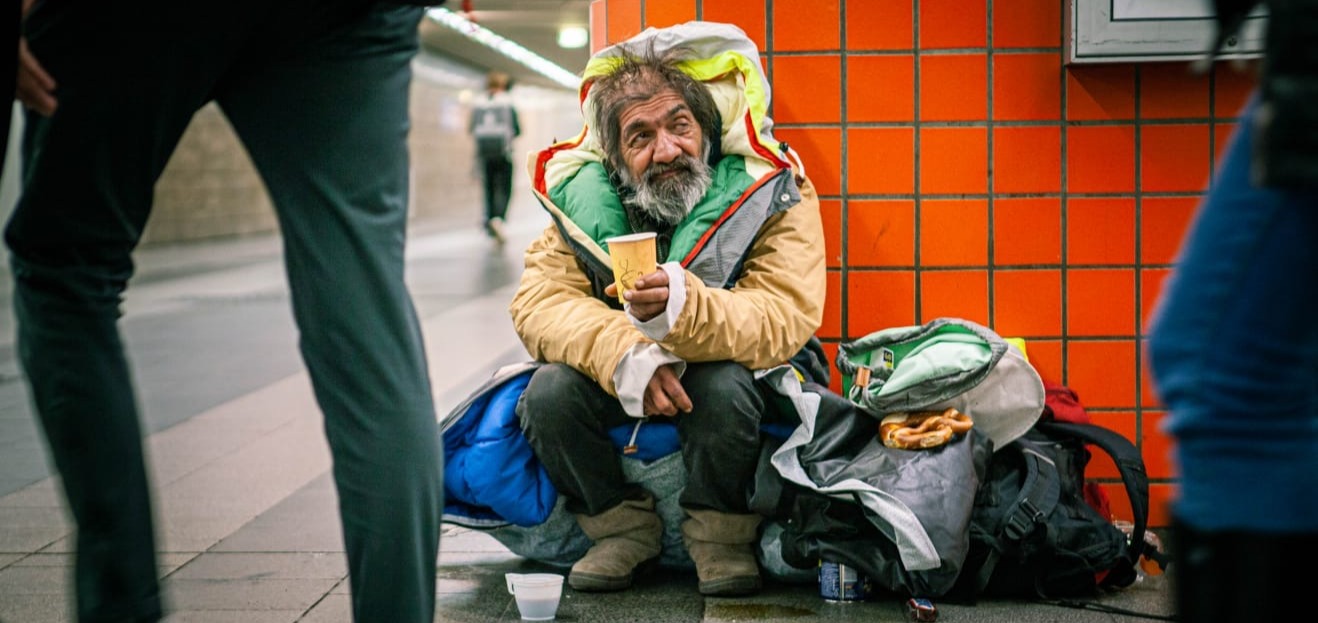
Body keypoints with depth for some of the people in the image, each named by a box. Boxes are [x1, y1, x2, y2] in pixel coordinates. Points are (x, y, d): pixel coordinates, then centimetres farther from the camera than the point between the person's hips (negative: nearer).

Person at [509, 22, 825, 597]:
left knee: (723, 389, -36)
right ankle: (622, 527, -2)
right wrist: (625, 355, -38)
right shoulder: (581, 194, -12)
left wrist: (685, 308, -51)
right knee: (550, 392, -25)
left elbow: (784, 318, -31)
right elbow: (538, 302, -19)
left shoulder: (770, 193, -20)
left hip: (731, 370, -3)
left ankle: (719, 535, -9)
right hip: (616, 381, 3)